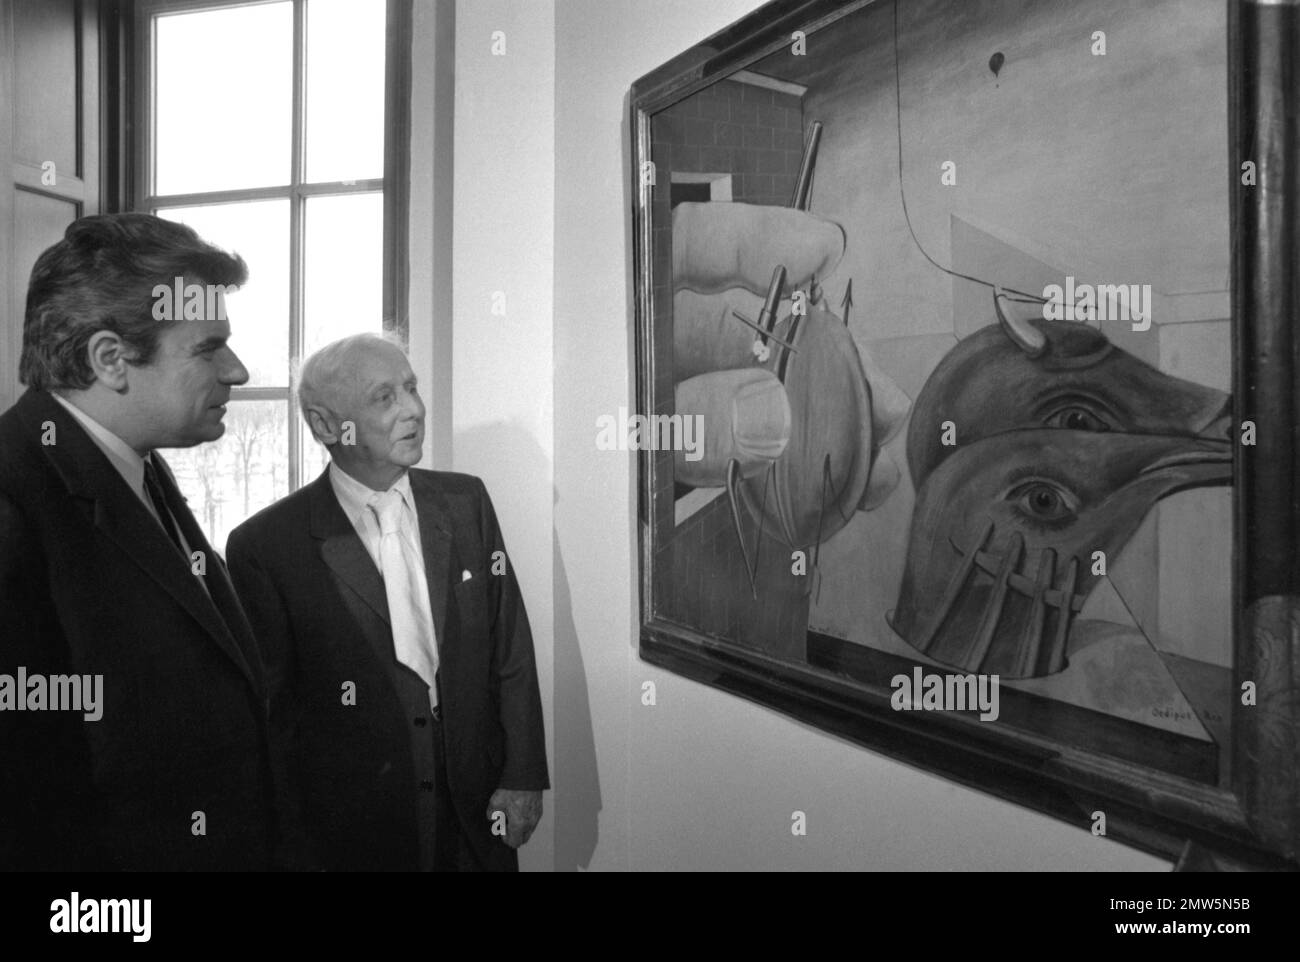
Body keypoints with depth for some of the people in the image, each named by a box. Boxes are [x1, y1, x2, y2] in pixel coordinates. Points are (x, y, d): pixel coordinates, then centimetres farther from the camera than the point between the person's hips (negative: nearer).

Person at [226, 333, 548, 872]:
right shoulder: (265, 547, -11)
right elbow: (272, 711, -7)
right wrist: (296, 846, -5)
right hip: (350, 833, -3)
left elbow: (511, 649, 2)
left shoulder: (465, 502, 0)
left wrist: (523, 778, -1)